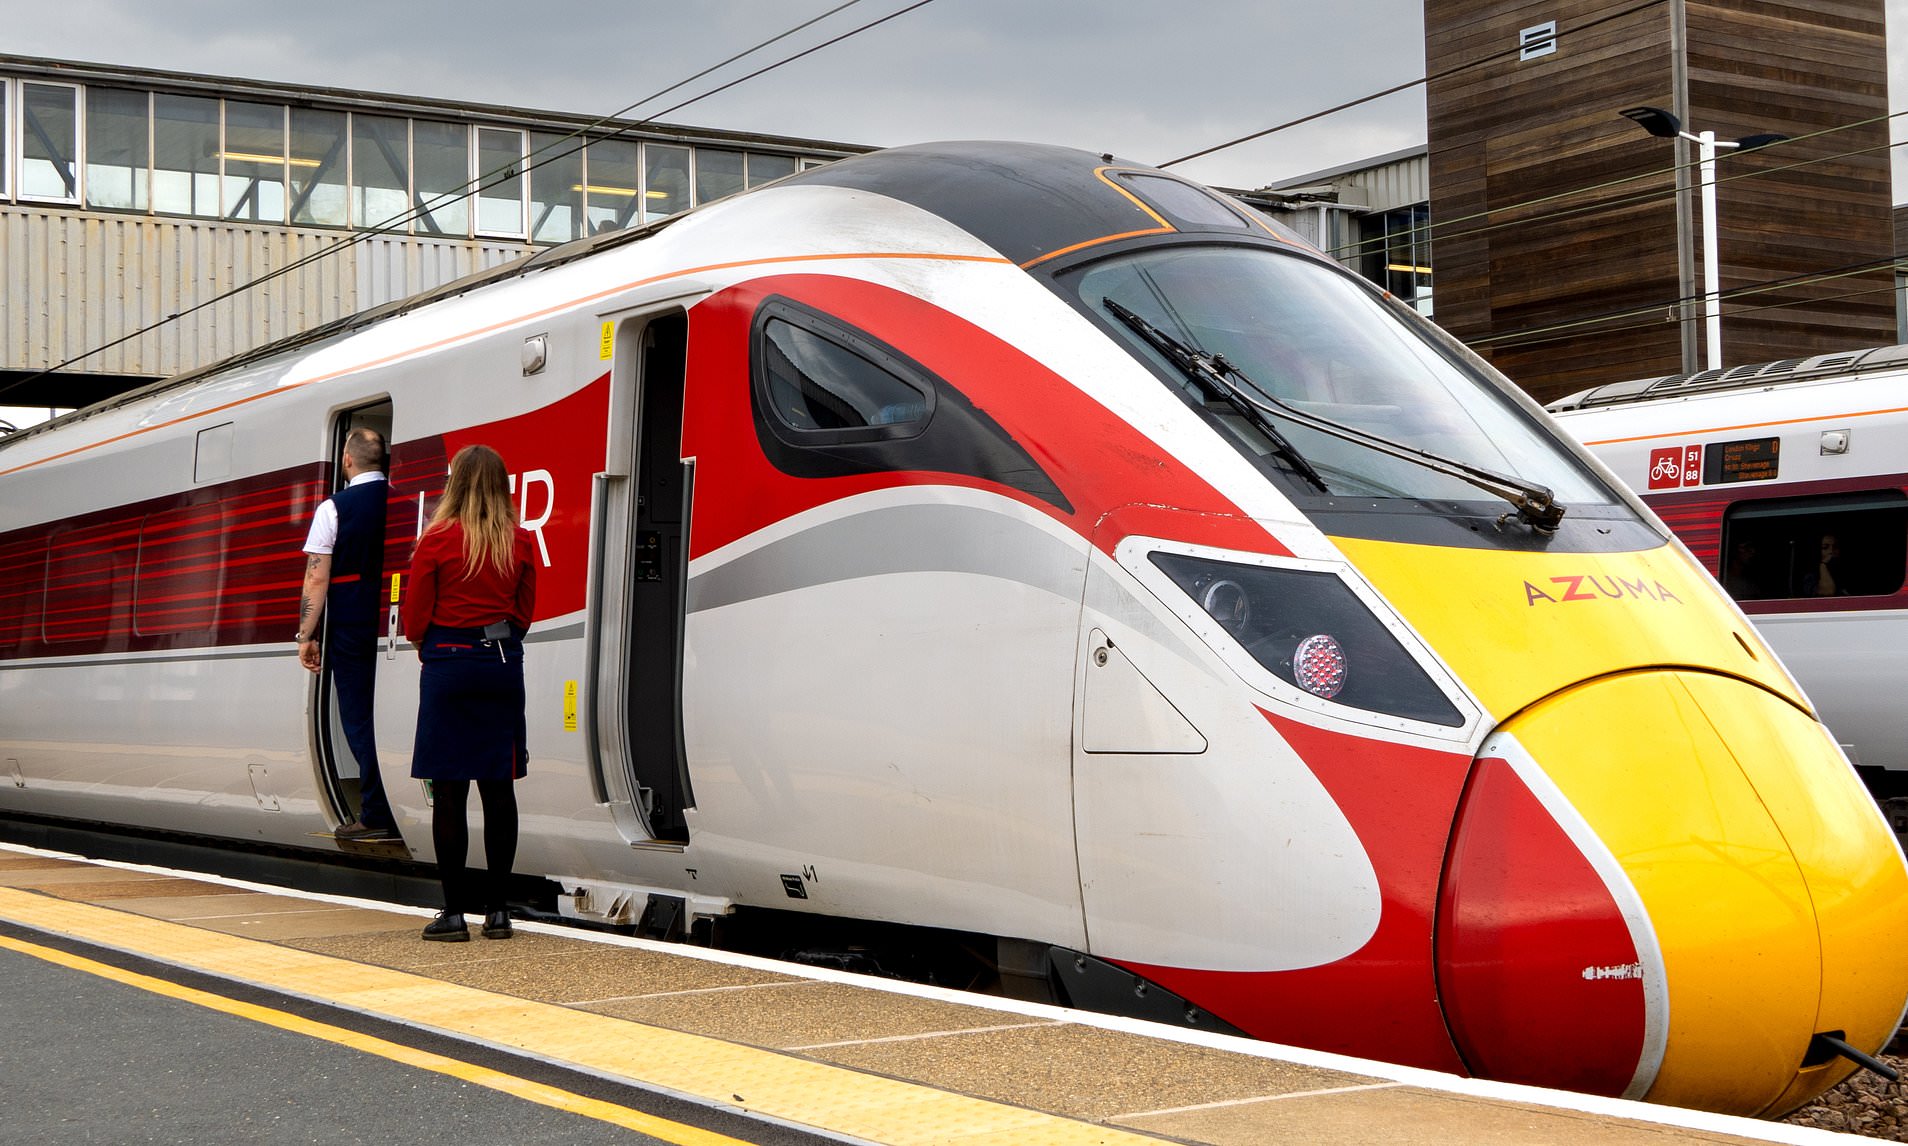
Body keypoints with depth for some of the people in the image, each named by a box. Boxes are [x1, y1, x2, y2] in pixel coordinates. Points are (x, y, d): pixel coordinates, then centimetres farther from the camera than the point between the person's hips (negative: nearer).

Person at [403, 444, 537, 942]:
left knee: (449, 790, -1)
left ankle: (454, 911, -1)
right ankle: (496, 909, 9)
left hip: (449, 663, -3)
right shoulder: (520, 542, 3)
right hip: (503, 664, 4)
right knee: (499, 788, 6)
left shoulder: (437, 540, -7)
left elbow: (414, 616, -2)